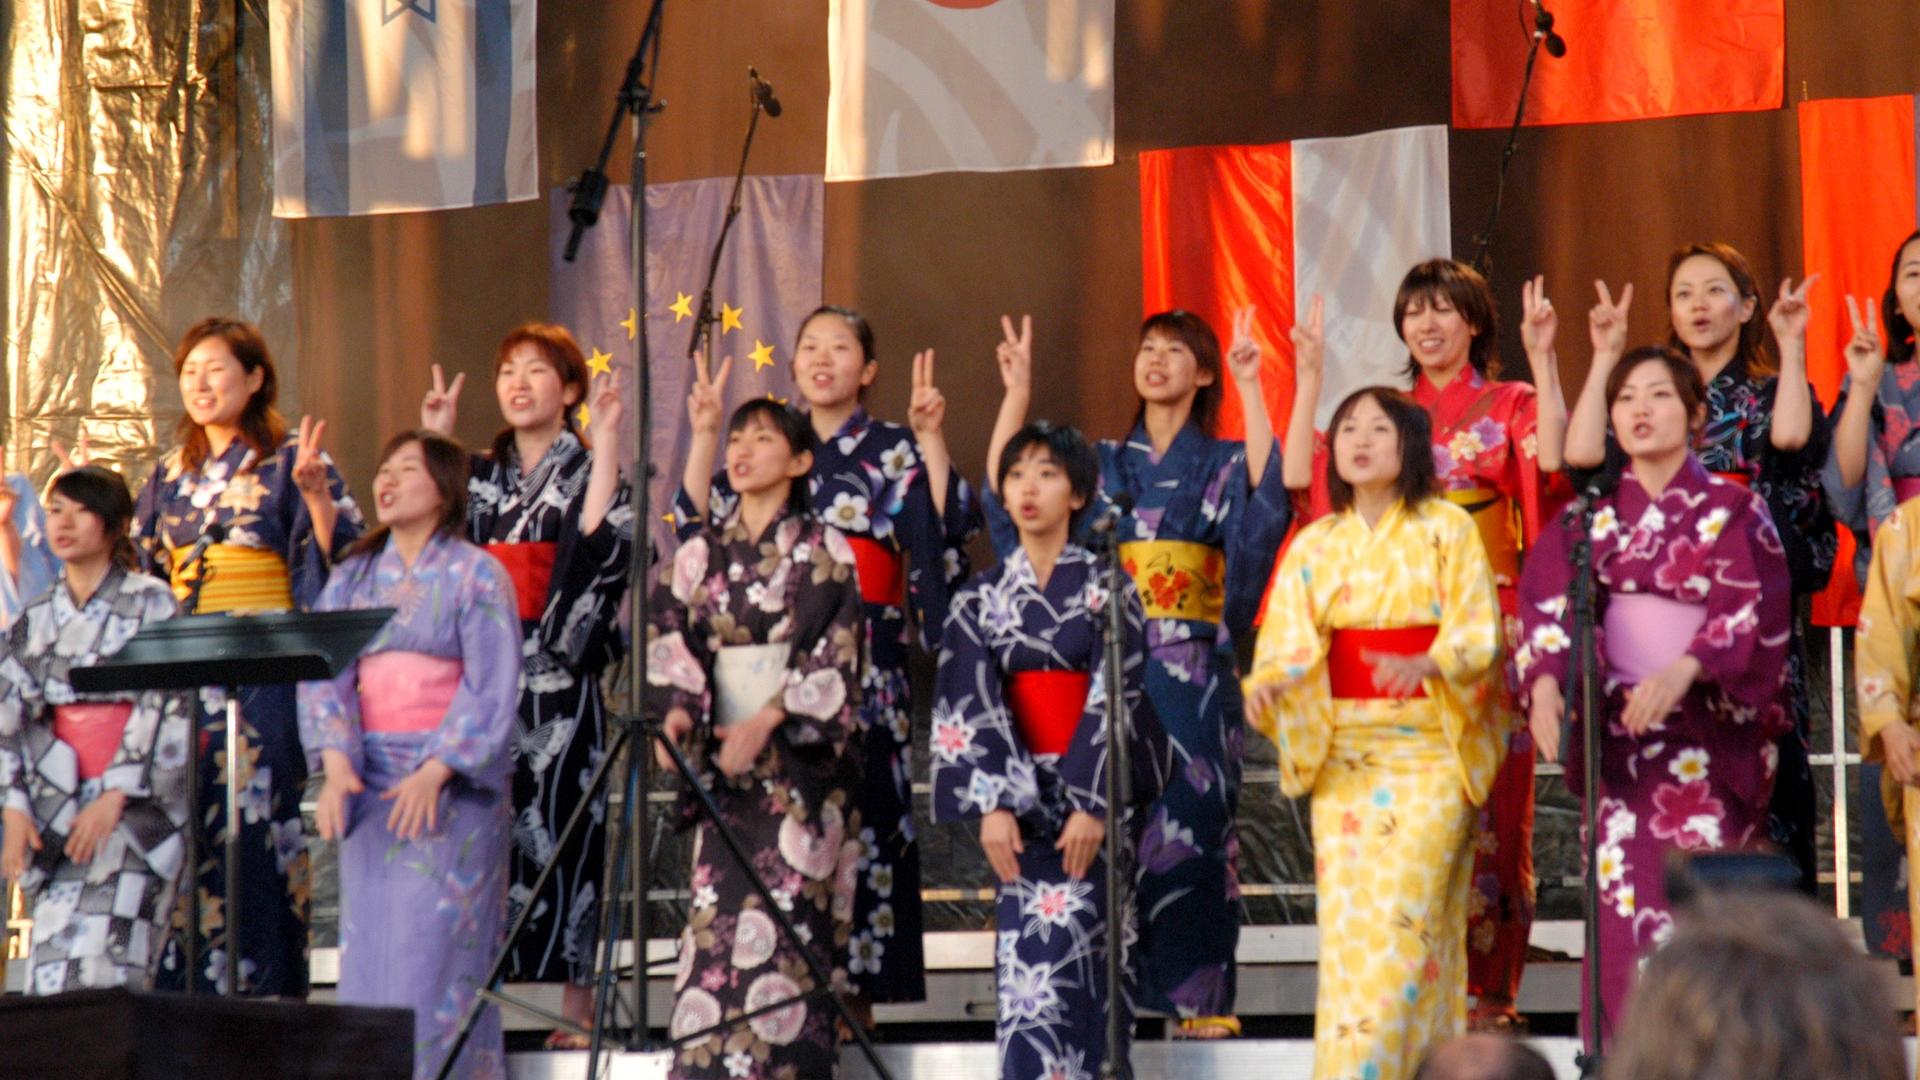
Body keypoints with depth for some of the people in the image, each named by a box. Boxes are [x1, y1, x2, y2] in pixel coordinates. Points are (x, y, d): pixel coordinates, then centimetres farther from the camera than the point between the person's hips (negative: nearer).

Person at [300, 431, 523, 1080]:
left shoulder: (476, 575, 1)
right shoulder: (354, 575, 14)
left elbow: (492, 687, -7)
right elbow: (324, 674, 4)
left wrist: (435, 774, -18)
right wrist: (335, 767, -12)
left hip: (452, 784, -4)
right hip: (370, 783, 4)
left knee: (435, 949, -9)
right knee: (368, 950, 0)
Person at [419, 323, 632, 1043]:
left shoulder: (589, 469, 5)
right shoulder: (481, 474, 17)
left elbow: (603, 542, -13)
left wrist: (604, 444, -14)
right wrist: (435, 444, 4)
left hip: (557, 677, -4)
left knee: (560, 820, -5)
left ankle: (576, 1002, -1)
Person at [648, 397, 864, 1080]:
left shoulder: (825, 551, 2)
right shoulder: (701, 554, 13)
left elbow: (834, 653, -7)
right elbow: (669, 637, 6)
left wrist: (768, 719, -17)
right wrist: (676, 710, -13)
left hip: (802, 760, -3)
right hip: (723, 765, 3)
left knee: (786, 925, -10)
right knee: (717, 917, -4)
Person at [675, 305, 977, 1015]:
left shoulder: (892, 451, 6)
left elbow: (943, 531, -6)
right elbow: (702, 524, 9)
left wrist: (931, 441, -13)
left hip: (864, 667, -3)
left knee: (860, 812, -7)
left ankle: (856, 996, -2)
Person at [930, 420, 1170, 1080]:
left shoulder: (1107, 590, 2)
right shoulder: (982, 598, 10)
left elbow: (1119, 699, -6)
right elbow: (969, 704, 2)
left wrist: (1093, 805, -15)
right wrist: (994, 803, -10)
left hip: (1091, 793, -2)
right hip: (1017, 795, 2)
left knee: (1062, 947, -12)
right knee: (1027, 951, -6)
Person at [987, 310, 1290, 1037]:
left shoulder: (1223, 465, 8)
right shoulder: (1101, 463, 16)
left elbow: (1270, 500, -15)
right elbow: (1003, 493, 5)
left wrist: (1249, 390, -18)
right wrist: (1018, 392, 1)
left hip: (1191, 678, -3)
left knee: (1191, 826, -7)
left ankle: (1202, 1000, -3)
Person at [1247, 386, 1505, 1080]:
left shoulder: (1447, 529, 2)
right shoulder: (1314, 546, 11)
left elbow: (1477, 629, -7)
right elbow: (1286, 642, 2)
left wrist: (1424, 665, -27)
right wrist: (1267, 685, -20)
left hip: (1429, 747, -3)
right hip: (1341, 754, 3)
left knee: (1405, 914, -11)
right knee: (1347, 919, -3)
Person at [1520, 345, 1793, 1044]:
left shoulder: (1733, 511, 1)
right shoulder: (1589, 516, 10)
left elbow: (1752, 615, -11)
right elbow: (1548, 602, -1)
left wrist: (1683, 671, -27)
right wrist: (1546, 680, -21)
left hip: (1707, 735, -3)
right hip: (1618, 731, 3)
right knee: (1622, 906, -4)